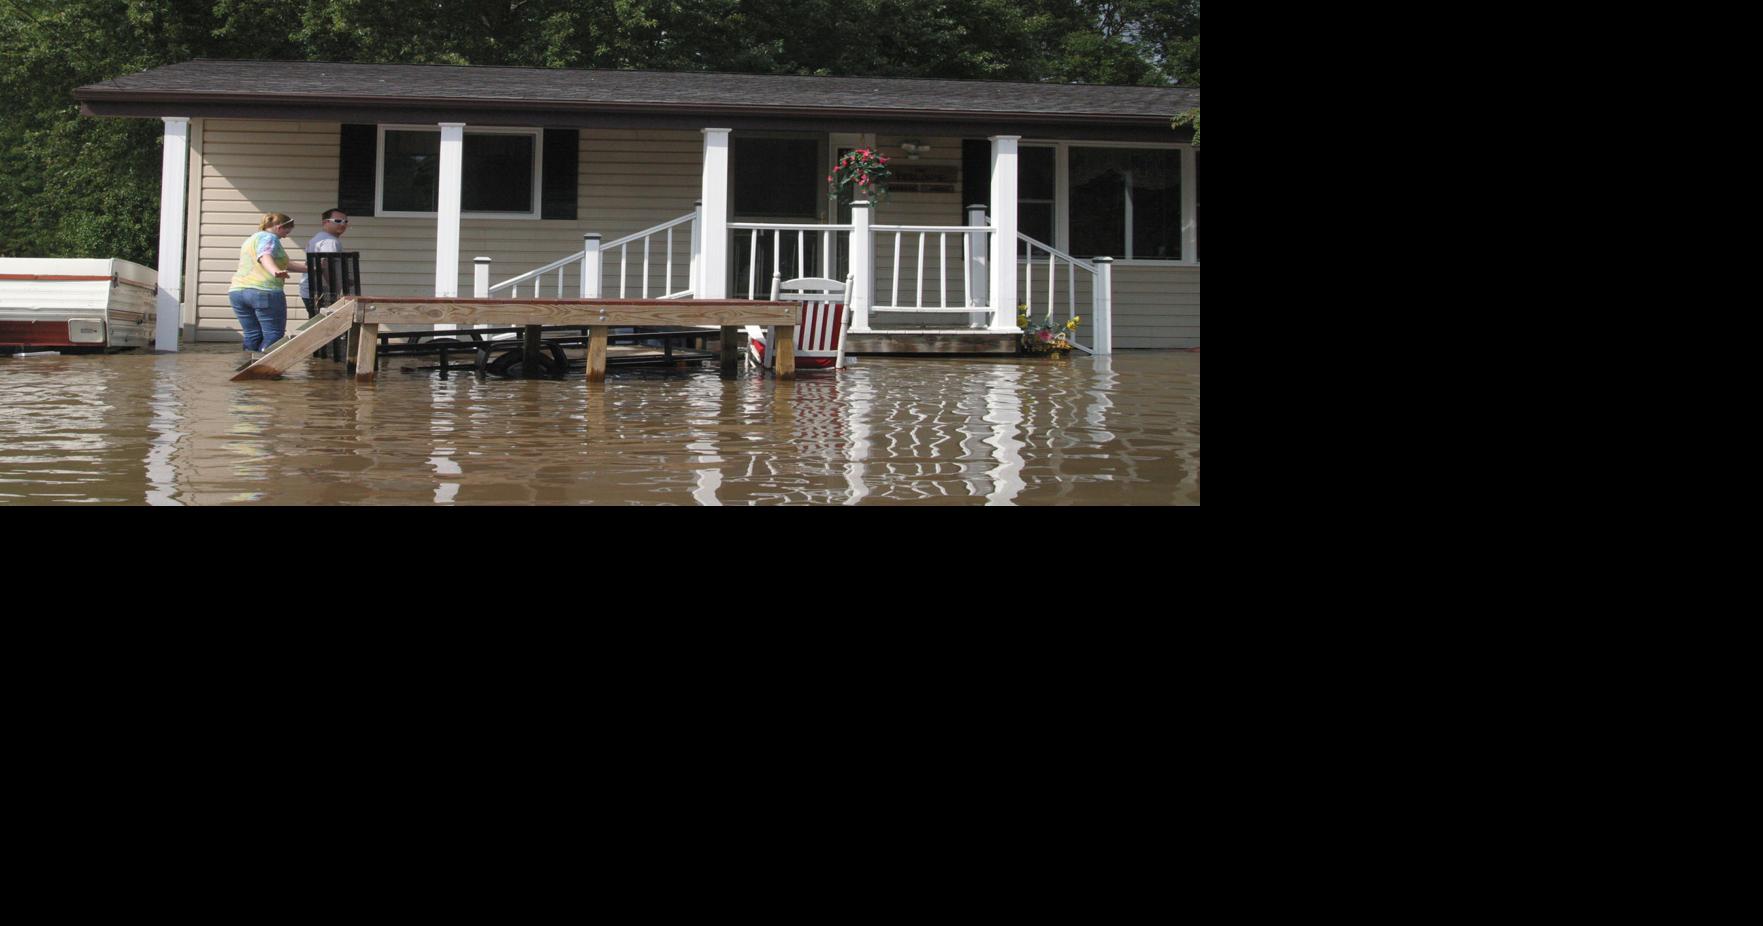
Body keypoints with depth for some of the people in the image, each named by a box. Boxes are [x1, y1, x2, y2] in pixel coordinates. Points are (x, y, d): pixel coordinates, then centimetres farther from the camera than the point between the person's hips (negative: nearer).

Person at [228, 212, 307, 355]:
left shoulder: (249, 240, 29)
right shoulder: (269, 238, -1)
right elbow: (265, 256, -23)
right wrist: (275, 272, -42)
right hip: (265, 292, -9)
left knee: (252, 335, 9)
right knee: (273, 334, -5)